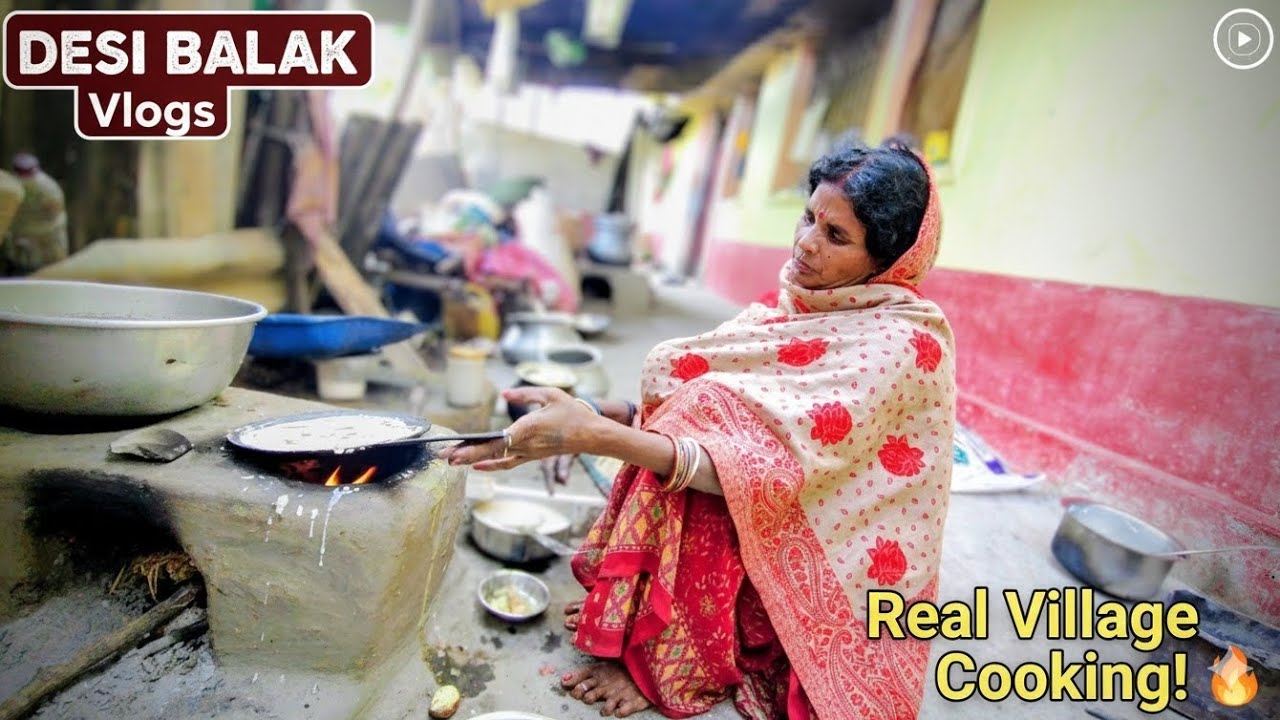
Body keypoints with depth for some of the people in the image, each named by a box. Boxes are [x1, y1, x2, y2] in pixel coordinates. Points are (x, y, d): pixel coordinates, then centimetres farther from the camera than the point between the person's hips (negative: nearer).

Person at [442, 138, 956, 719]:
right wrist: (619, 415, -16)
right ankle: (652, 621, -2)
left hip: (831, 573, -7)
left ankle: (675, 661, -11)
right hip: (783, 528, 7)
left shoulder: (902, 344, -25)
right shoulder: (815, 300, -2)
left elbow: (770, 472, -35)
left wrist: (599, 436, -44)